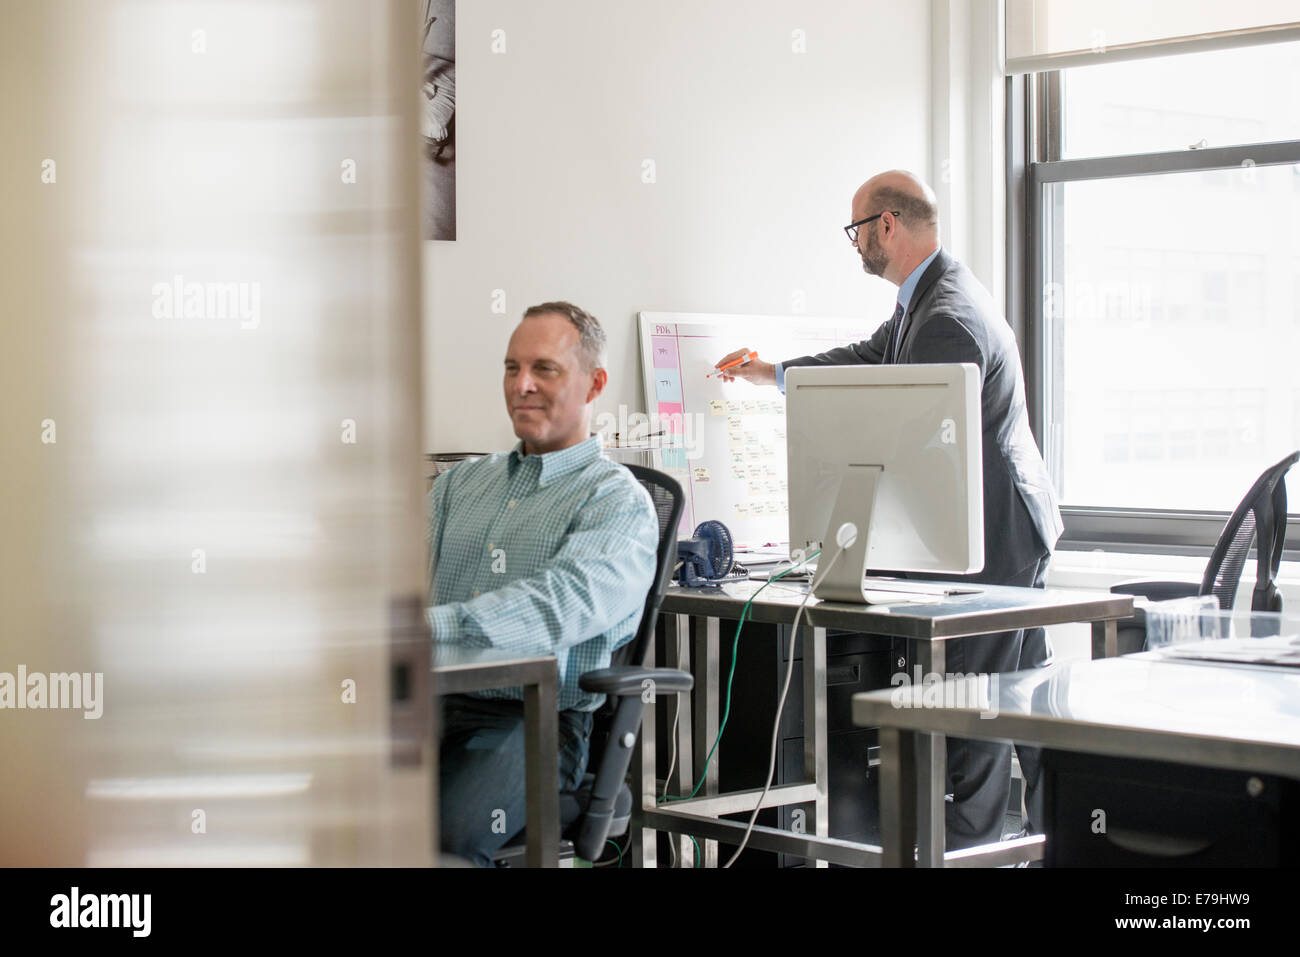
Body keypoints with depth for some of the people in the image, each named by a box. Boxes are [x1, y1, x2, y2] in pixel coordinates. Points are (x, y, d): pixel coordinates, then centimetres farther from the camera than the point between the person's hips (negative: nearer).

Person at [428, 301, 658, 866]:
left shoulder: (618, 501, 3)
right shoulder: (461, 484, 25)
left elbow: (566, 604, -16)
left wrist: (429, 625, -30)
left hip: (535, 719, -4)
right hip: (432, 699, 4)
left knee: (446, 833, -34)